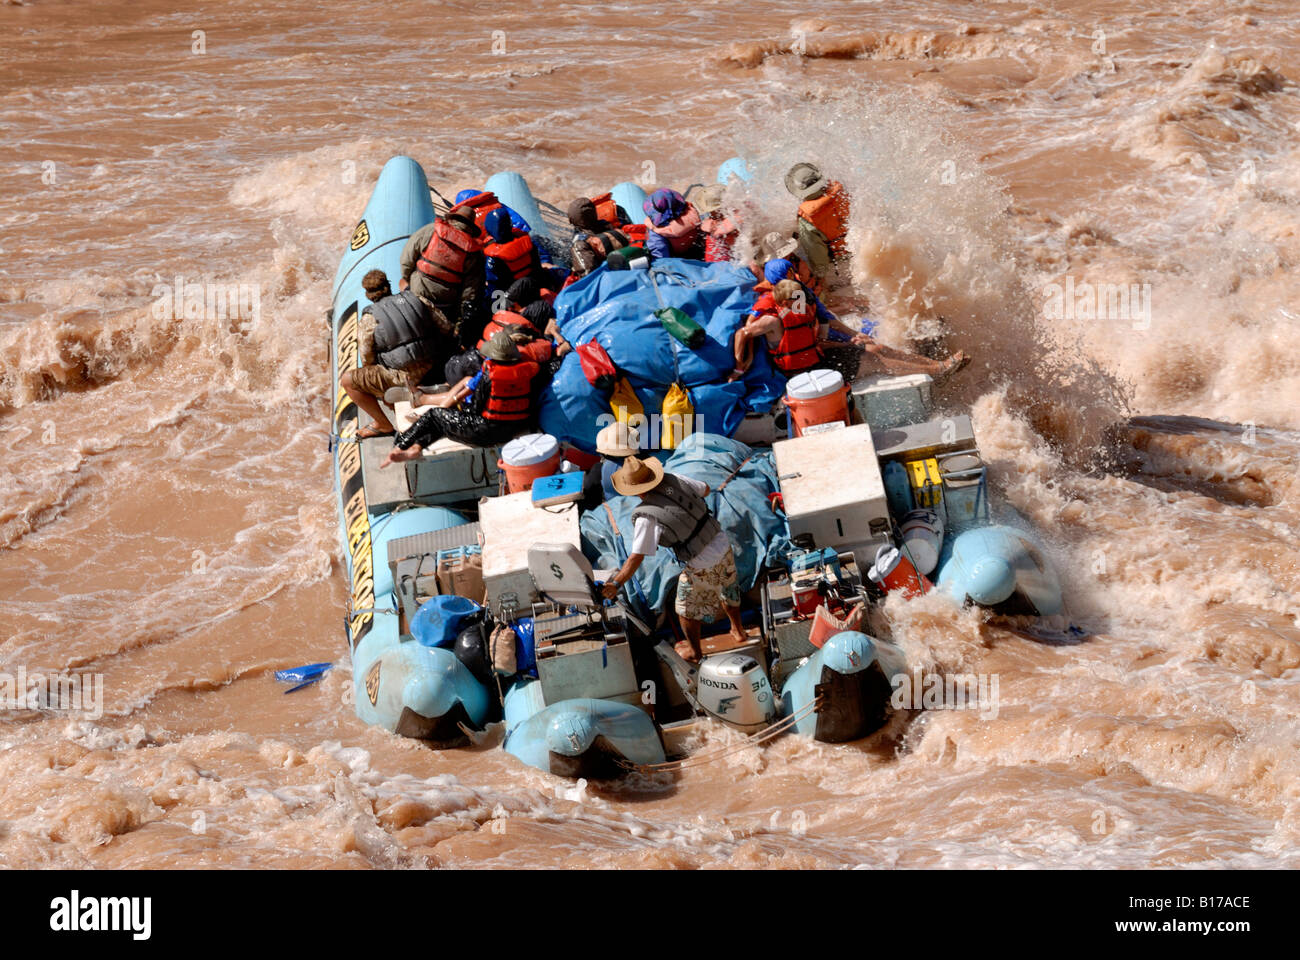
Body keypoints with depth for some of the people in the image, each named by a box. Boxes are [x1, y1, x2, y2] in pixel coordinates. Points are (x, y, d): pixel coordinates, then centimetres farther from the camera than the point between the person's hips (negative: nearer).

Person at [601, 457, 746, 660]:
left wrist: (615, 584, -24)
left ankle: (694, 651, 43)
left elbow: (636, 557, -25)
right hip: (723, 544, 6)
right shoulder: (673, 481, -7)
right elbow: (705, 490, 11)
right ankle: (738, 631, 54)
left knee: (688, 606, 22)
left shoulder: (646, 517, -22)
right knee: (726, 589, 34)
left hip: (703, 565, -6)